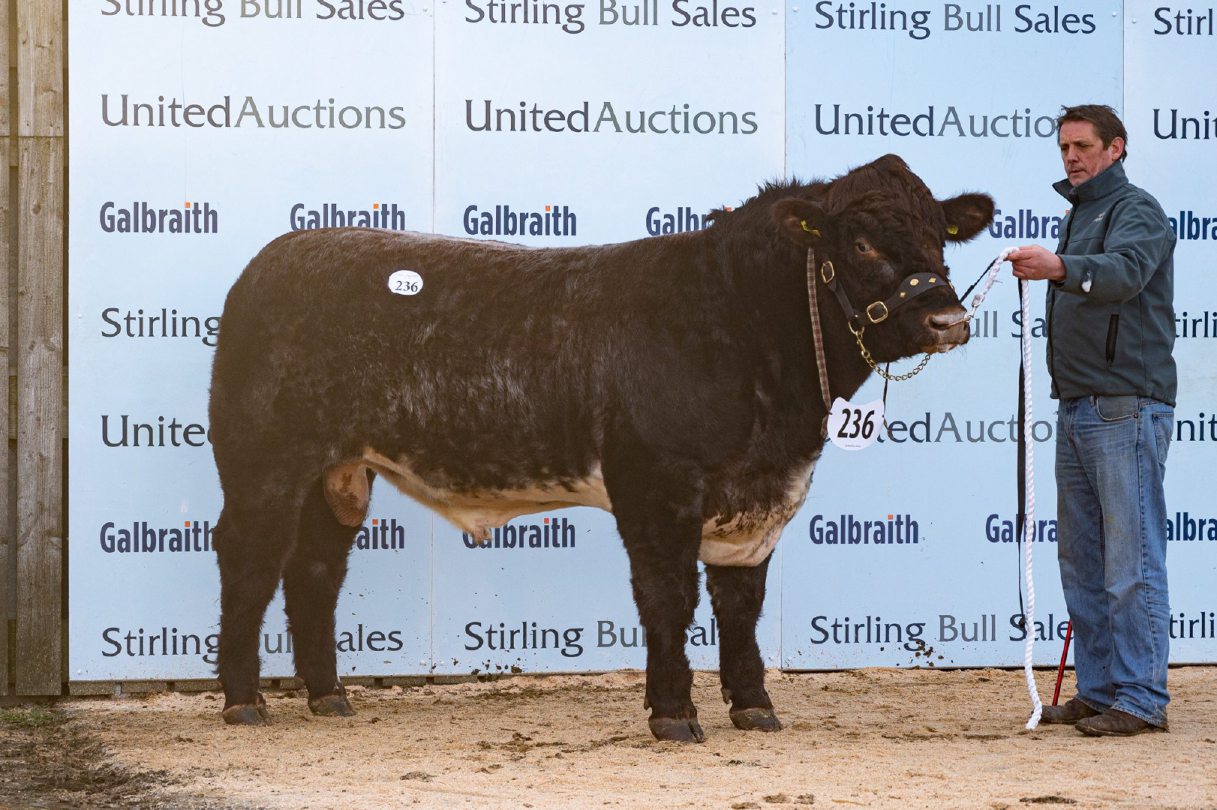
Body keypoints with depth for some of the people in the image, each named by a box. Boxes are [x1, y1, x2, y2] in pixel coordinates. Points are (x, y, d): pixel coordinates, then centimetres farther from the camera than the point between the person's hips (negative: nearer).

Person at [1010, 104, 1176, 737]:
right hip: (1078, 409, 9)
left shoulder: (1136, 211, -7)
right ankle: (1100, 690, 18)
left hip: (1126, 407, -9)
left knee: (1131, 559, -9)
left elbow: (1124, 272, -28)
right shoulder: (1079, 214, 22)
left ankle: (1141, 698, -7)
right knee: (1082, 558, 11)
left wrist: (1060, 268, -44)